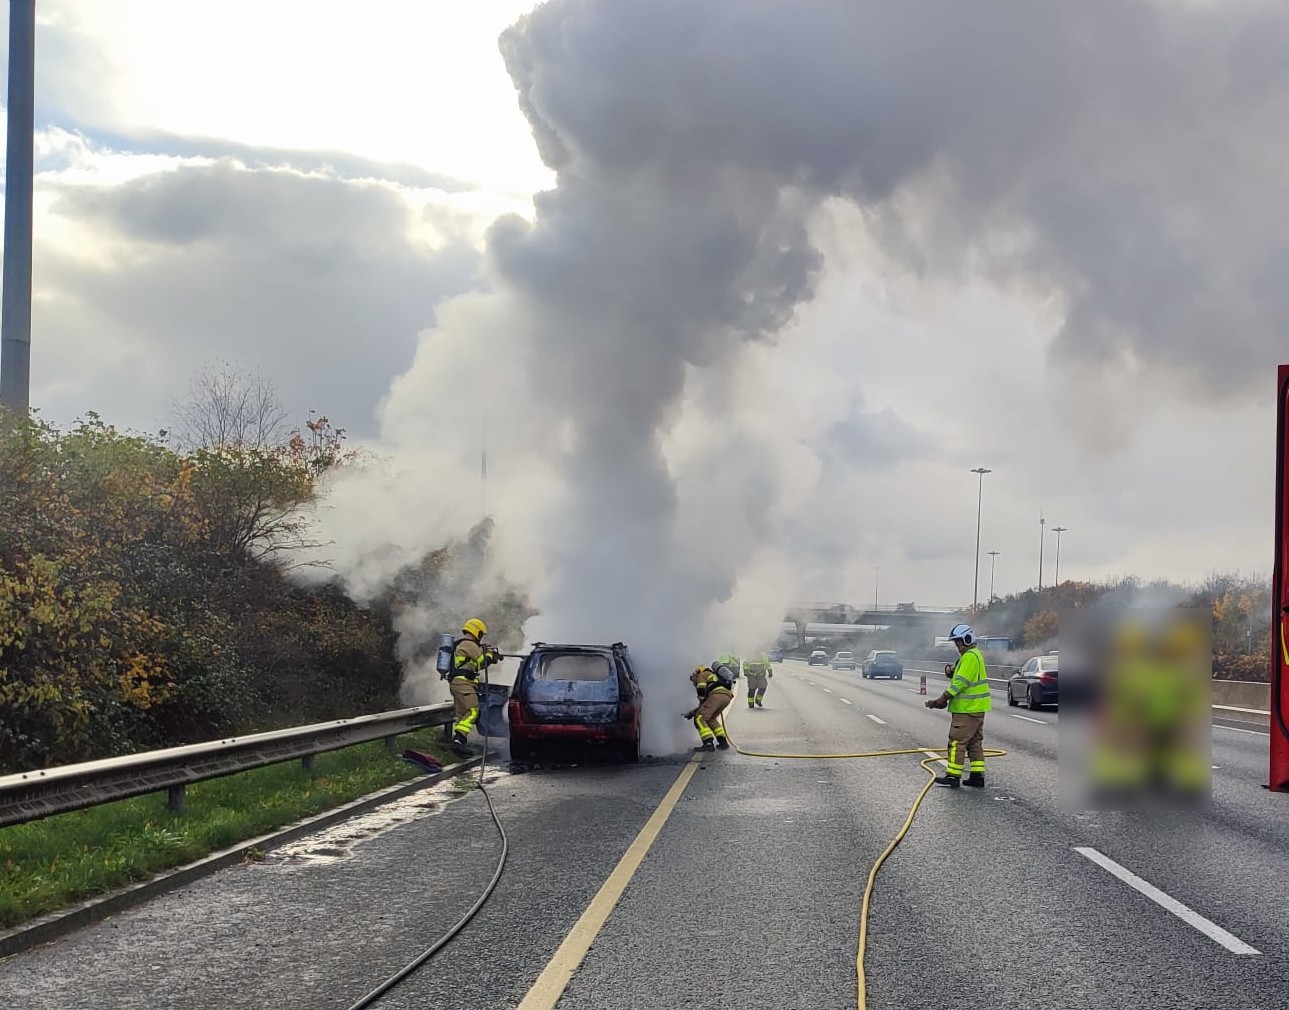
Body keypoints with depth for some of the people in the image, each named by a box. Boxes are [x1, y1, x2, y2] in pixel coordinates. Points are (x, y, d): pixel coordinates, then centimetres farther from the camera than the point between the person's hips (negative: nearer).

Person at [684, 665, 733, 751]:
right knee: (711, 719, 25)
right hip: (727, 697, 8)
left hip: (717, 694, -8)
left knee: (699, 718, -5)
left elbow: (701, 691, 3)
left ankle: (708, 743, -19)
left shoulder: (703, 675, 21)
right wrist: (693, 712, 36)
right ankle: (723, 742, 17)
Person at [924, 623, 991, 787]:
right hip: (976, 707, 11)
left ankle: (953, 776, -6)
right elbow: (959, 676, 20)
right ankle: (977, 775, 14)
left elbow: (961, 682, -22)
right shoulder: (973, 654, 17)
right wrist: (951, 672, -1)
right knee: (975, 742, 12)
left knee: (957, 742, -7)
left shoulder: (970, 657, -16)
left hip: (967, 708, -11)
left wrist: (943, 699, -23)